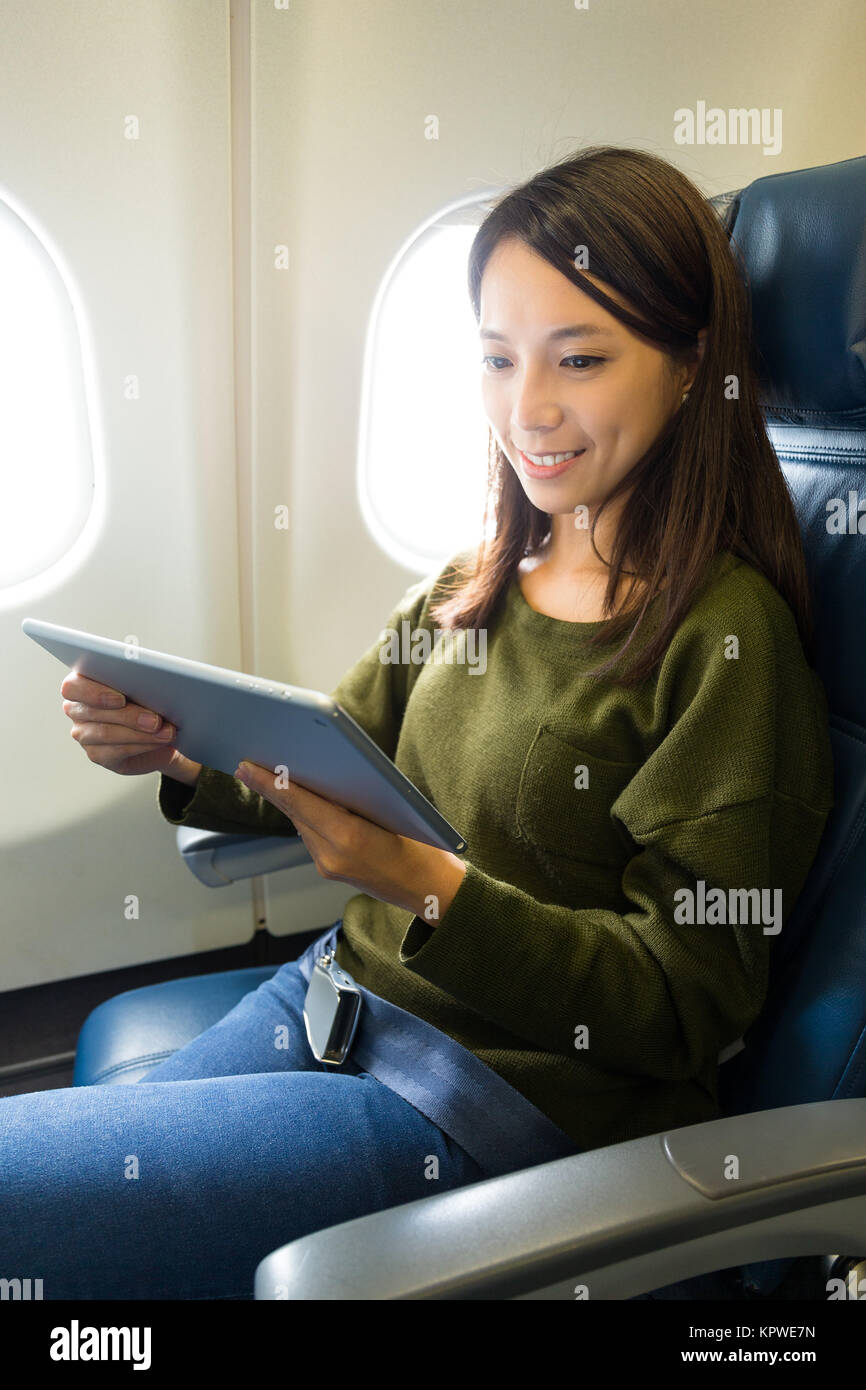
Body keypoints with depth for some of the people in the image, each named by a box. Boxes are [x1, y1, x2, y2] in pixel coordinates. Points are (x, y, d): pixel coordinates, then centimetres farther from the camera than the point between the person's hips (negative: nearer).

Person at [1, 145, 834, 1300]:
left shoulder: (727, 638, -17)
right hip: (351, 994, 7)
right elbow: (335, 768, 11)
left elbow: (683, 1008, -15)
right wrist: (180, 755, -9)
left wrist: (427, 885, -28)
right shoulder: (477, 585, 6)